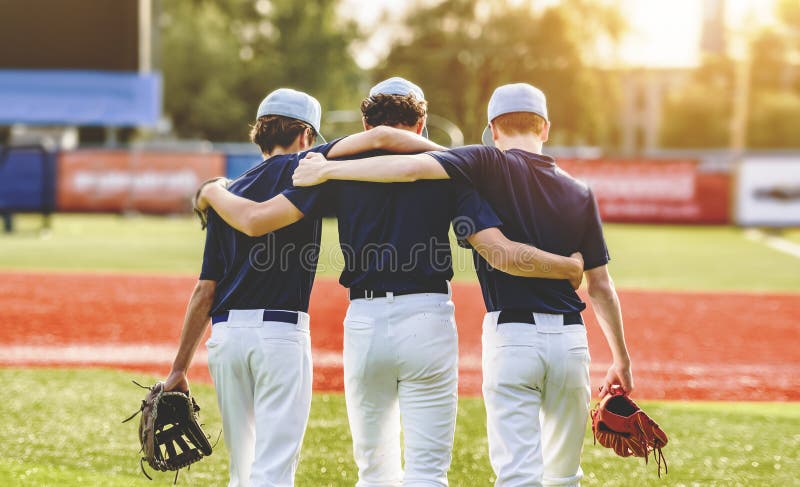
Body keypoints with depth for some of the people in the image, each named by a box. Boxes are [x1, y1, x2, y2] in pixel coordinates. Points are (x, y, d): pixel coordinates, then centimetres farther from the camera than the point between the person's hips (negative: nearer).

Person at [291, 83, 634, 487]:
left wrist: (327, 169, -7)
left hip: (511, 334, -4)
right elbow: (601, 286, 11)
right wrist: (622, 360, 20)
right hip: (570, 339, 4)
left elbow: (411, 167, -16)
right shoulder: (580, 194, 10)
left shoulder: (491, 164, -2)